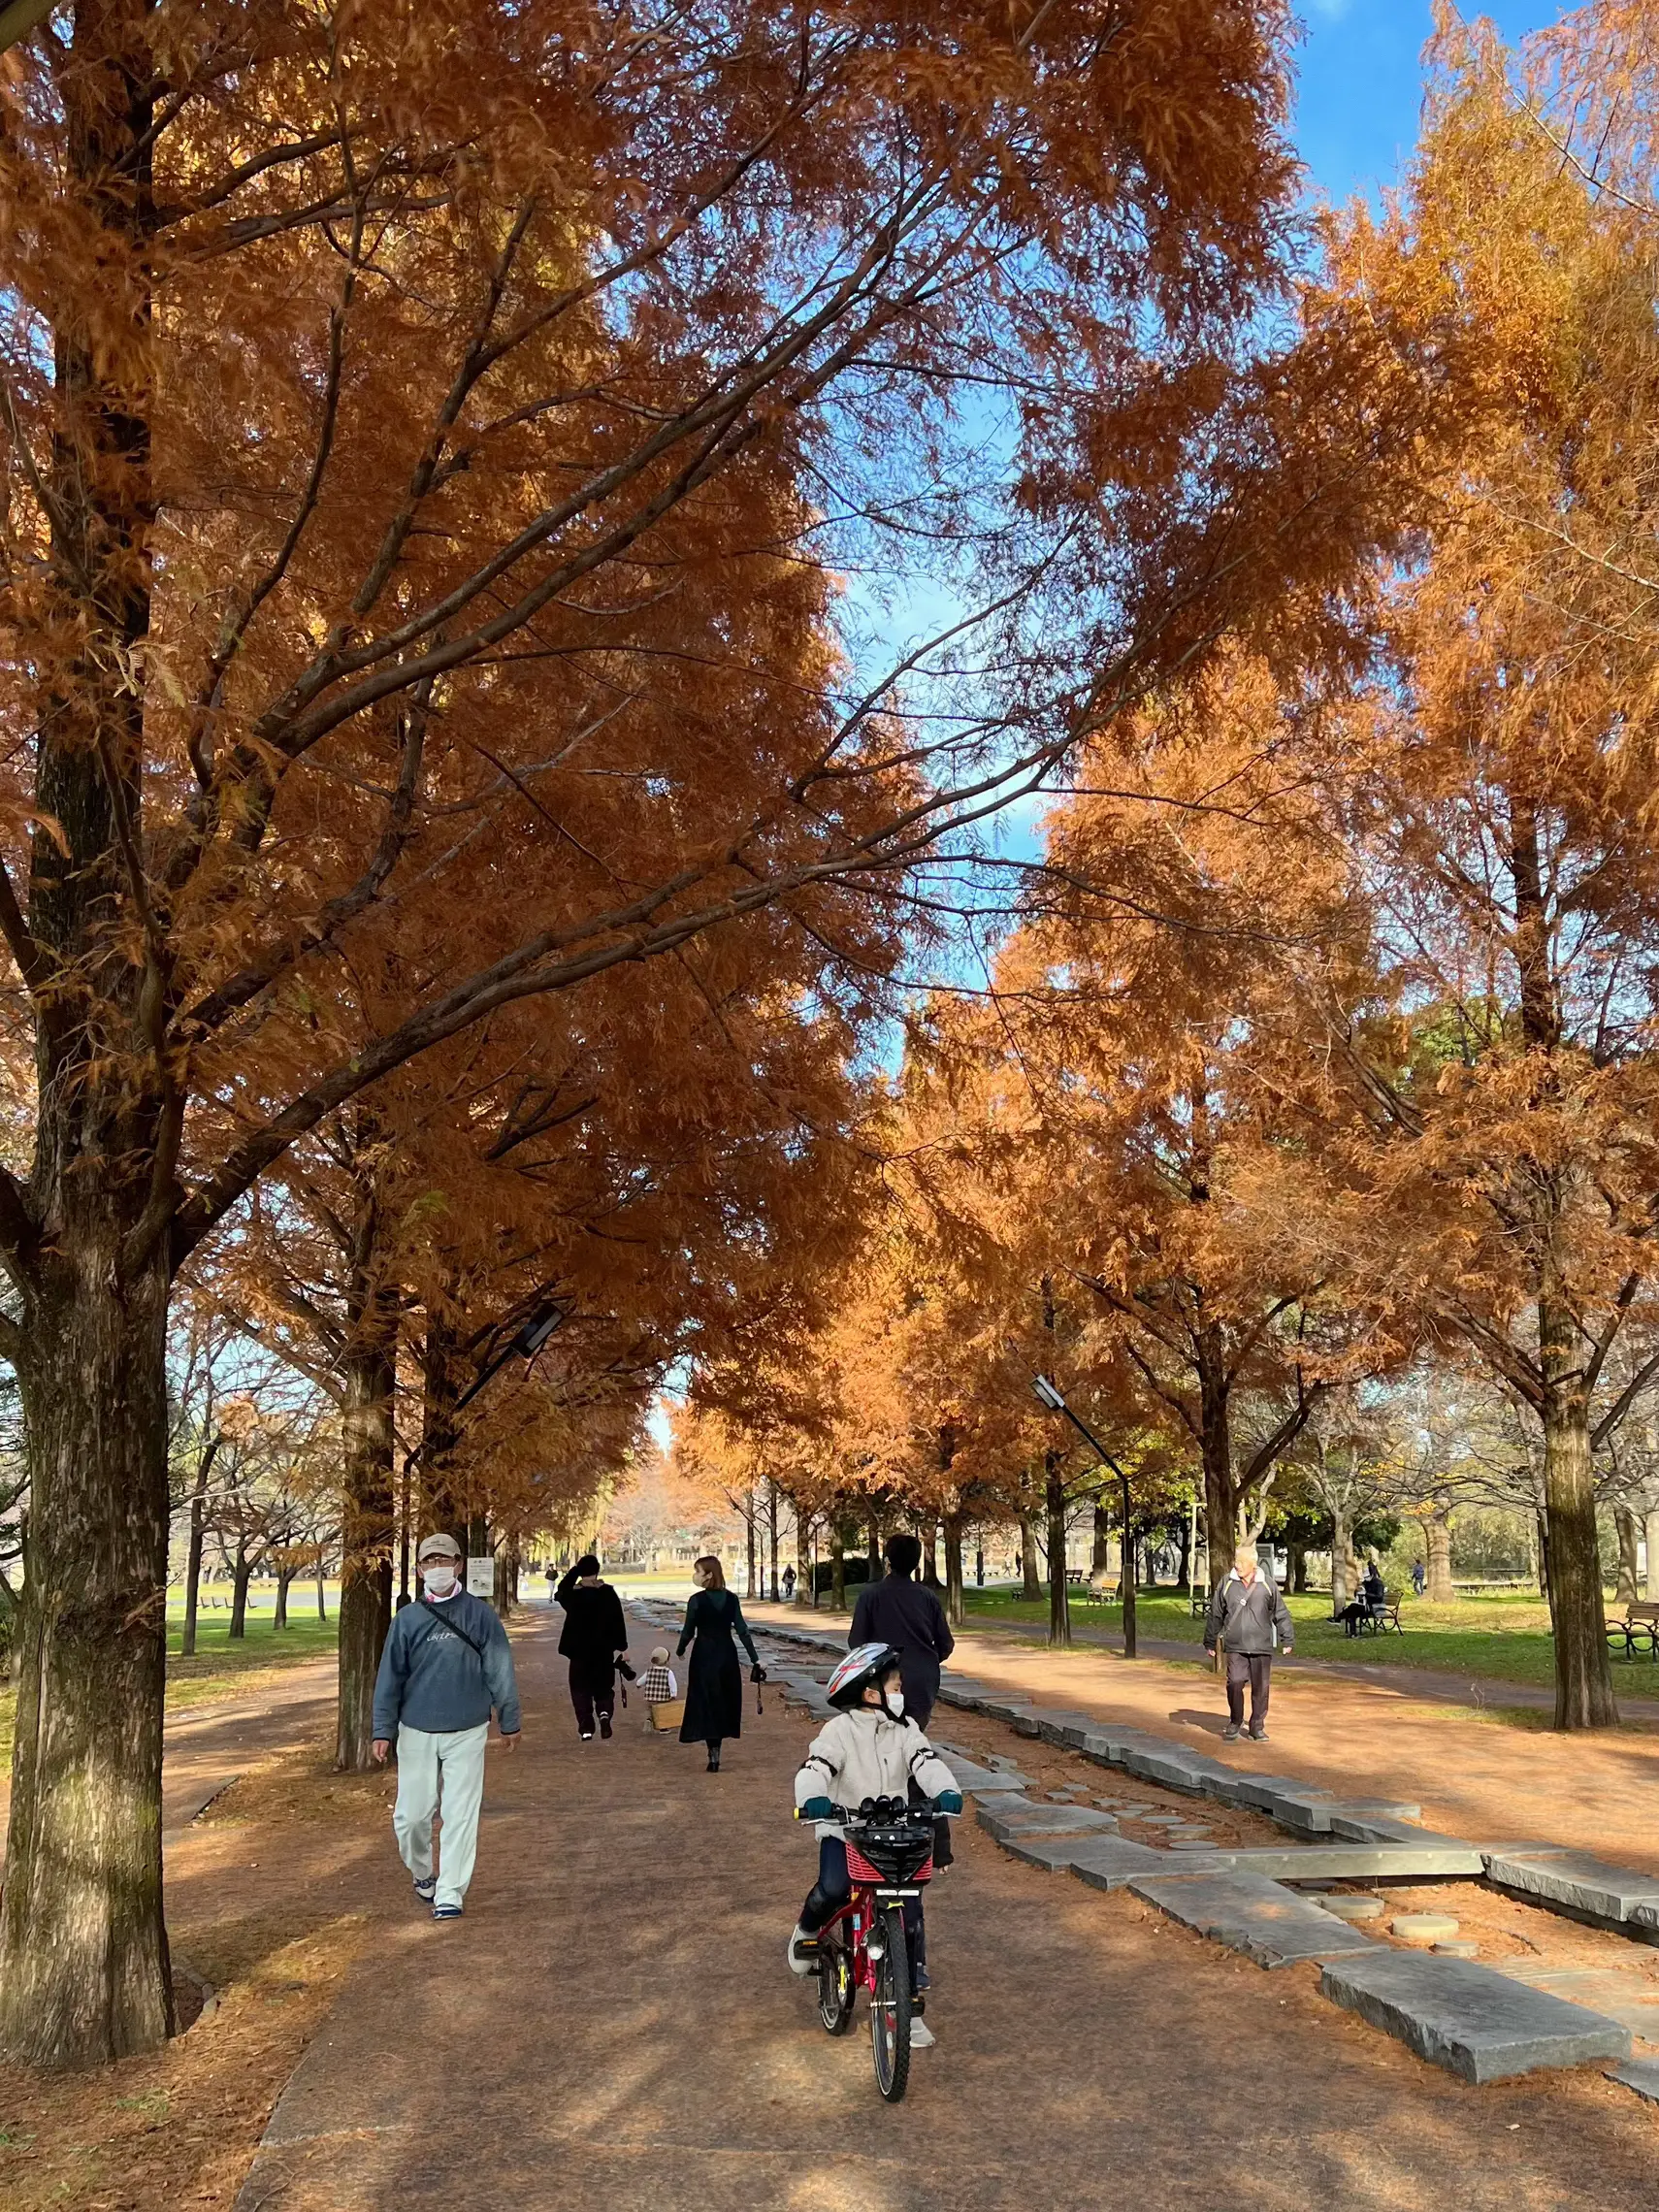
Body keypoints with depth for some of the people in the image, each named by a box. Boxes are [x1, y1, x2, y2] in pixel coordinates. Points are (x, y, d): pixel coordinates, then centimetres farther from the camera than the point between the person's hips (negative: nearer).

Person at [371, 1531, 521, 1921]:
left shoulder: (480, 1615, -4)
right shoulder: (408, 1619, -1)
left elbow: (500, 1670, 2)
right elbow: (389, 1678, 2)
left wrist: (509, 1722, 5)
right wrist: (383, 1731, -1)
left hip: (467, 1732, -1)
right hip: (417, 1732, 1)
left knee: (461, 1814, -1)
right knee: (411, 1814, 5)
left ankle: (450, 1892, 9)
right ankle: (422, 1873, 31)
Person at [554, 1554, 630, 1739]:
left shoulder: (572, 1594, -9)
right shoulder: (608, 1592, -9)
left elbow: (561, 1591, 15)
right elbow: (618, 1621, -7)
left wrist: (577, 1567, 9)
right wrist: (622, 1647, 2)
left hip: (579, 1650, 0)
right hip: (603, 1649, 0)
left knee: (581, 1689, 10)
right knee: (604, 1686, 16)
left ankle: (586, 1729, 4)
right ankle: (605, 1712, -11)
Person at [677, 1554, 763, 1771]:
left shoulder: (697, 1600, -13)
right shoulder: (731, 1598, -1)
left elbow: (688, 1631, -8)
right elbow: (742, 1630, -4)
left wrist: (681, 1651, 12)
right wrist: (754, 1659, -2)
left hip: (704, 1656, -4)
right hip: (727, 1655, 4)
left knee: (707, 1704, 4)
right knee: (724, 1702, 15)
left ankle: (714, 1755, -1)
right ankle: (715, 1754, 20)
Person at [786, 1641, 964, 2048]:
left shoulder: (904, 1729, 1)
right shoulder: (841, 1729, -10)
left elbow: (926, 1761, -14)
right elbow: (815, 1766, -23)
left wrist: (945, 1791, -36)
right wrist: (812, 1799, -46)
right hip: (844, 1831, -3)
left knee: (910, 1912, -5)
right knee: (834, 1888, -29)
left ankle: (912, 2003, 9)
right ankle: (807, 1929, 8)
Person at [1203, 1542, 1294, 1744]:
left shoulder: (1266, 1585, 2)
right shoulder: (1226, 1585, 2)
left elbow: (1281, 1614, 10)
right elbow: (1215, 1615, 10)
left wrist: (1288, 1640, 8)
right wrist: (1210, 1642, 14)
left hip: (1262, 1646, 1)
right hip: (1236, 1647, -1)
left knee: (1261, 1688, 3)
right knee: (1234, 1684, -10)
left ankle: (1257, 1727, 18)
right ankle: (1235, 1722, 10)